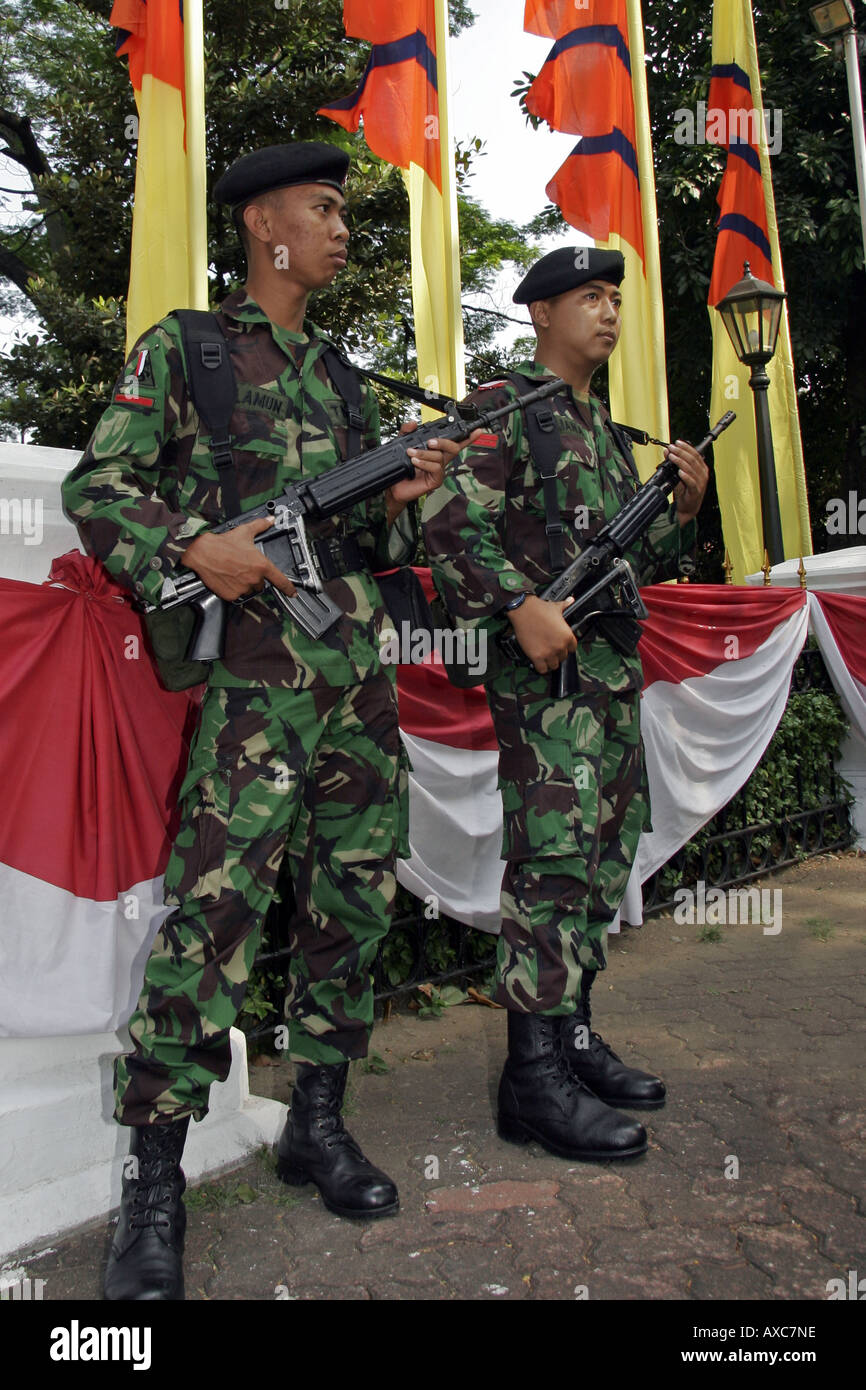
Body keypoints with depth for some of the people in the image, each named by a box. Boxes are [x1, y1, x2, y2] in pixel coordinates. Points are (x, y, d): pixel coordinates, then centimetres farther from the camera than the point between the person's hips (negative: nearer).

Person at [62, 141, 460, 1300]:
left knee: (354, 902, 8)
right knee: (214, 912, -10)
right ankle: (155, 1181, 5)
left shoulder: (341, 373, 21)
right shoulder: (182, 350, 6)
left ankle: (318, 1122, 24)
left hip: (363, 672, 7)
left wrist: (403, 498, 2)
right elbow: (98, 488, 1)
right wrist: (193, 547, -15)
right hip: (257, 673, -6)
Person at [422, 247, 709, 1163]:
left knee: (605, 855, 11)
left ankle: (572, 1031, 23)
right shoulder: (504, 407, 0)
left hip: (613, 668, 9)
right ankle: (534, 1075, -2)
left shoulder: (608, 431, 24)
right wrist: (523, 608, -23)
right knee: (553, 859, -10)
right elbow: (452, 522, -13)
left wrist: (682, 509, 8)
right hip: (544, 663, -9)